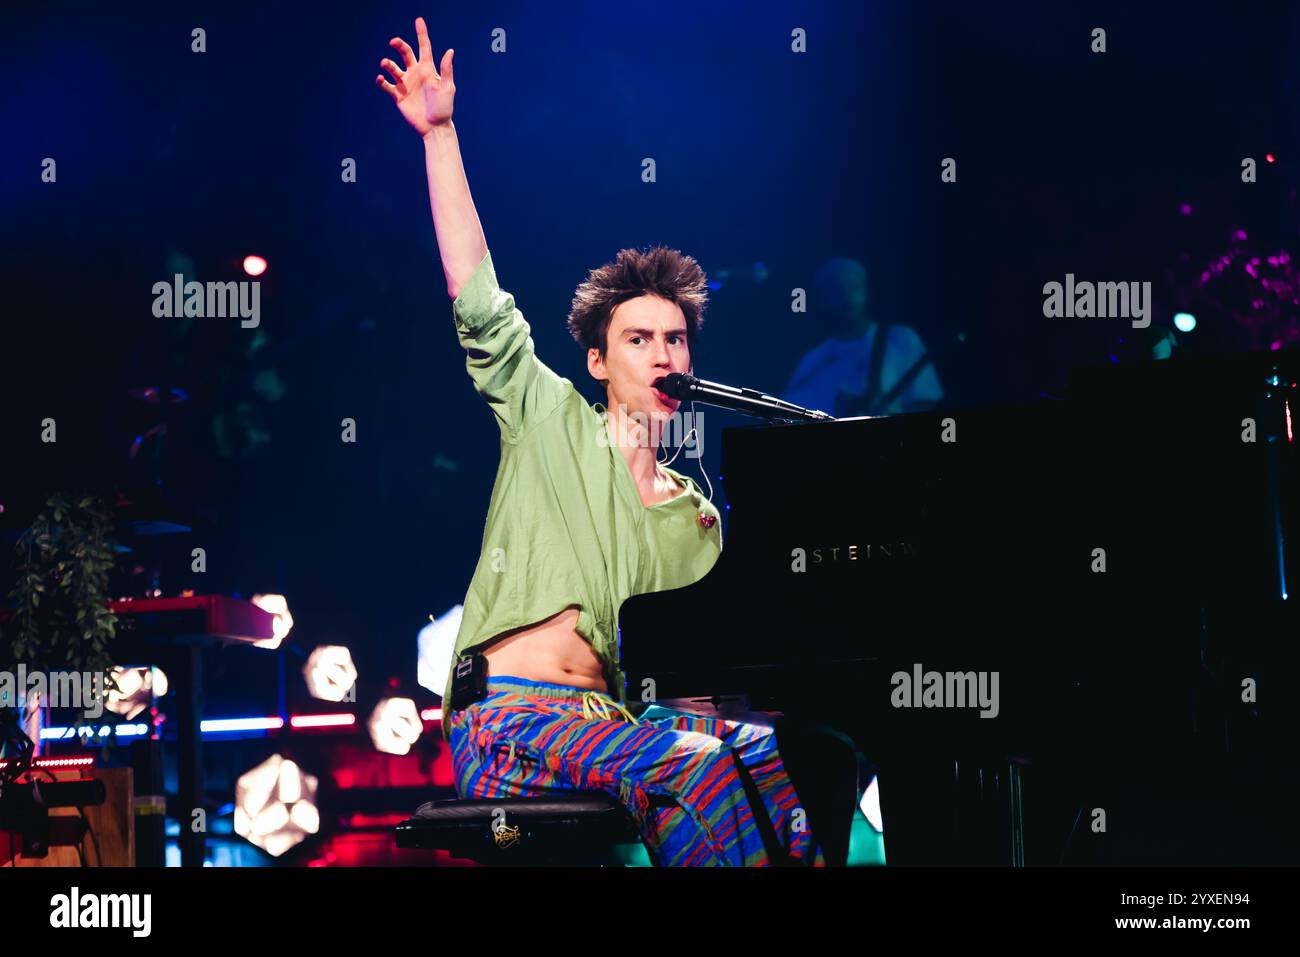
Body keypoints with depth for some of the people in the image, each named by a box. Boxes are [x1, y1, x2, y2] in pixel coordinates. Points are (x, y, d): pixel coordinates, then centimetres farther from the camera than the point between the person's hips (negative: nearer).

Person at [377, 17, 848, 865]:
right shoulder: (552, 421, 11)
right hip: (508, 722, -4)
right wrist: (440, 134, -1)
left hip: (611, 722, 4)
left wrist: (645, 481, -1)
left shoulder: (694, 513, 19)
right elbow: (479, 303, 1)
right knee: (697, 765, -29)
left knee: (787, 754, -20)